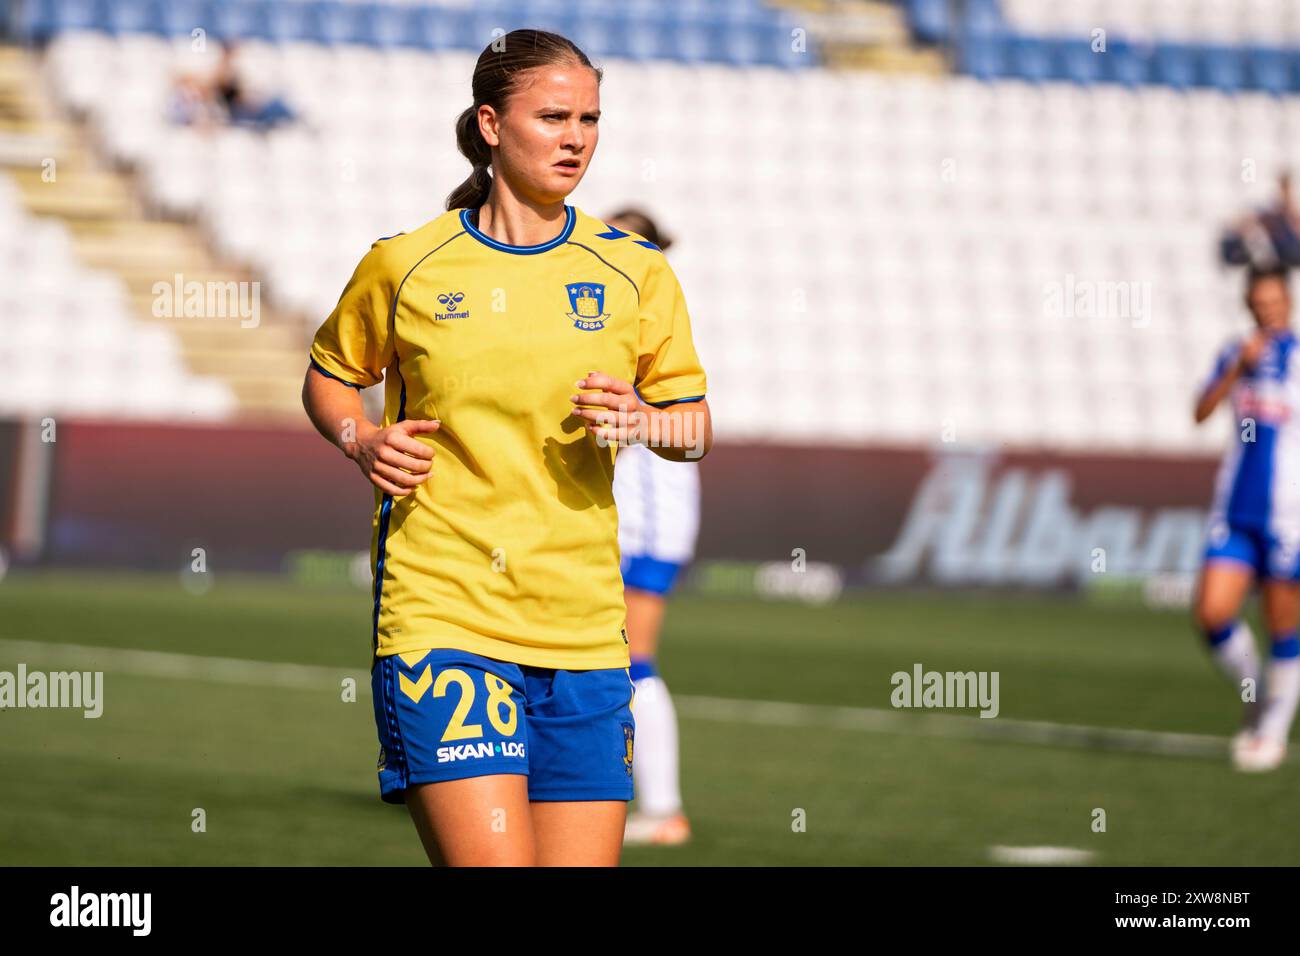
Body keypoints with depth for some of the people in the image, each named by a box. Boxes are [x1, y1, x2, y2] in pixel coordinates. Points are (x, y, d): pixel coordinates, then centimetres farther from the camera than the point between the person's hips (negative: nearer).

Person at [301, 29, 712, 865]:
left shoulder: (634, 272, 7)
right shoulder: (406, 265, 3)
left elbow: (697, 426, 14)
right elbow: (330, 378, 19)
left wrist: (644, 421, -8)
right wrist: (362, 443, -2)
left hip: (583, 630, 3)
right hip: (442, 616, -3)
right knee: (492, 858, -18)